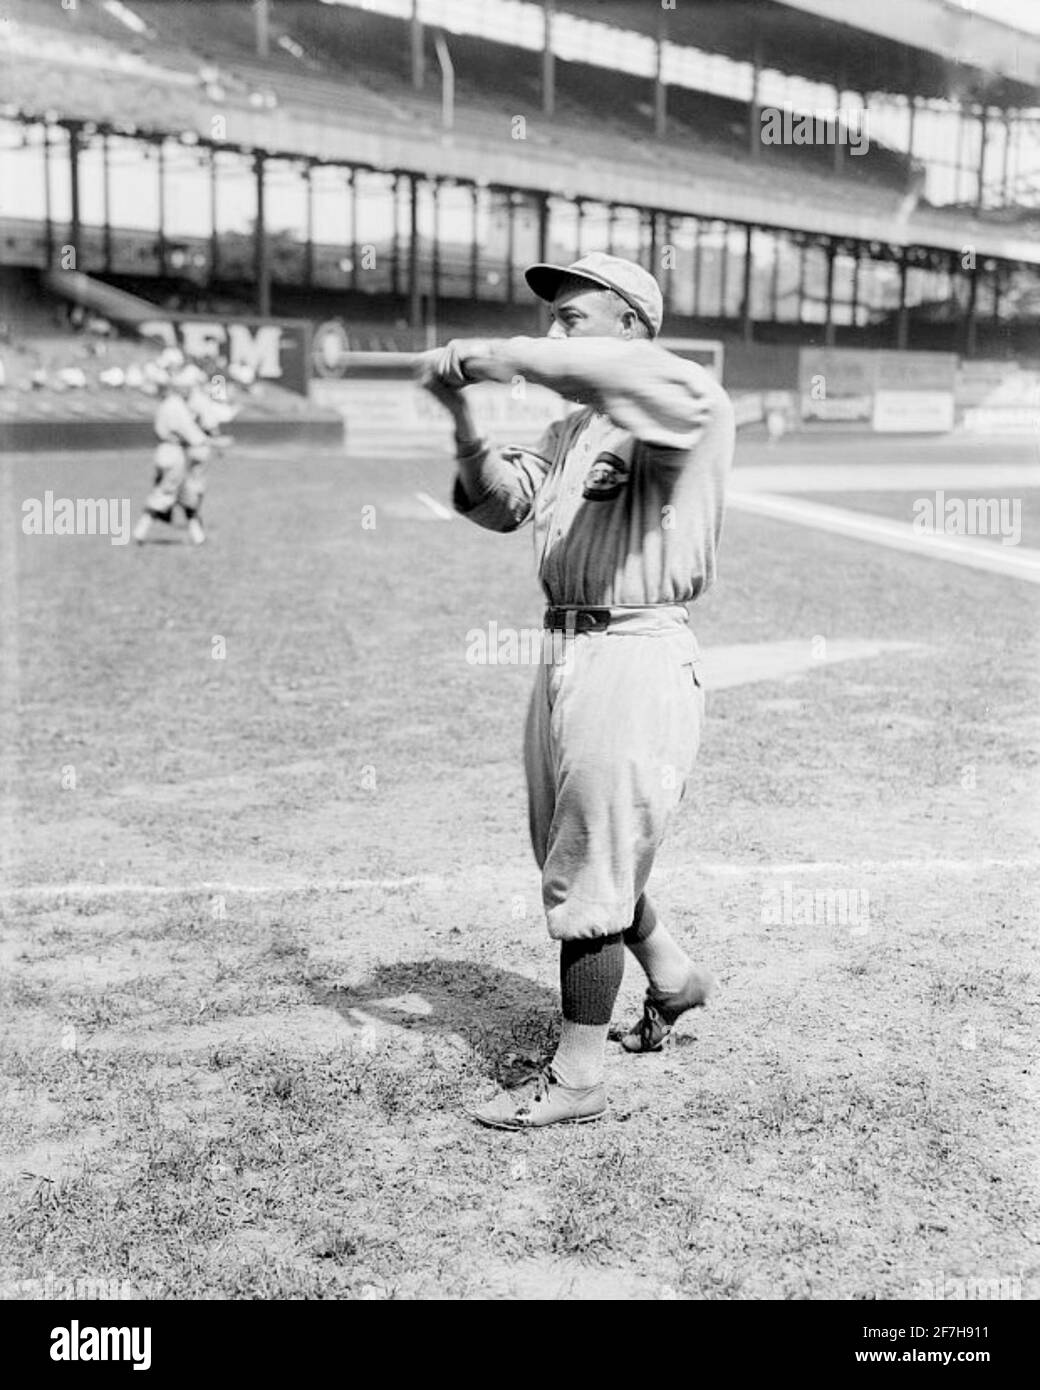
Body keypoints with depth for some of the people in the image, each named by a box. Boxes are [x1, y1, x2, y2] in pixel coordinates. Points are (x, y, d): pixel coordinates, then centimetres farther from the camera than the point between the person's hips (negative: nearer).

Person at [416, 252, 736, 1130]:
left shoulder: (694, 406, -11)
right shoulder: (571, 430, 16)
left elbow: (650, 378, -34)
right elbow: (502, 504, 10)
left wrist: (505, 356, -28)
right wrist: (462, 414, -5)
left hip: (637, 659, -9)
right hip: (565, 655, 9)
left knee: (587, 873, -1)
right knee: (577, 853, 22)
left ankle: (579, 1077, 14)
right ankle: (672, 976, 46)